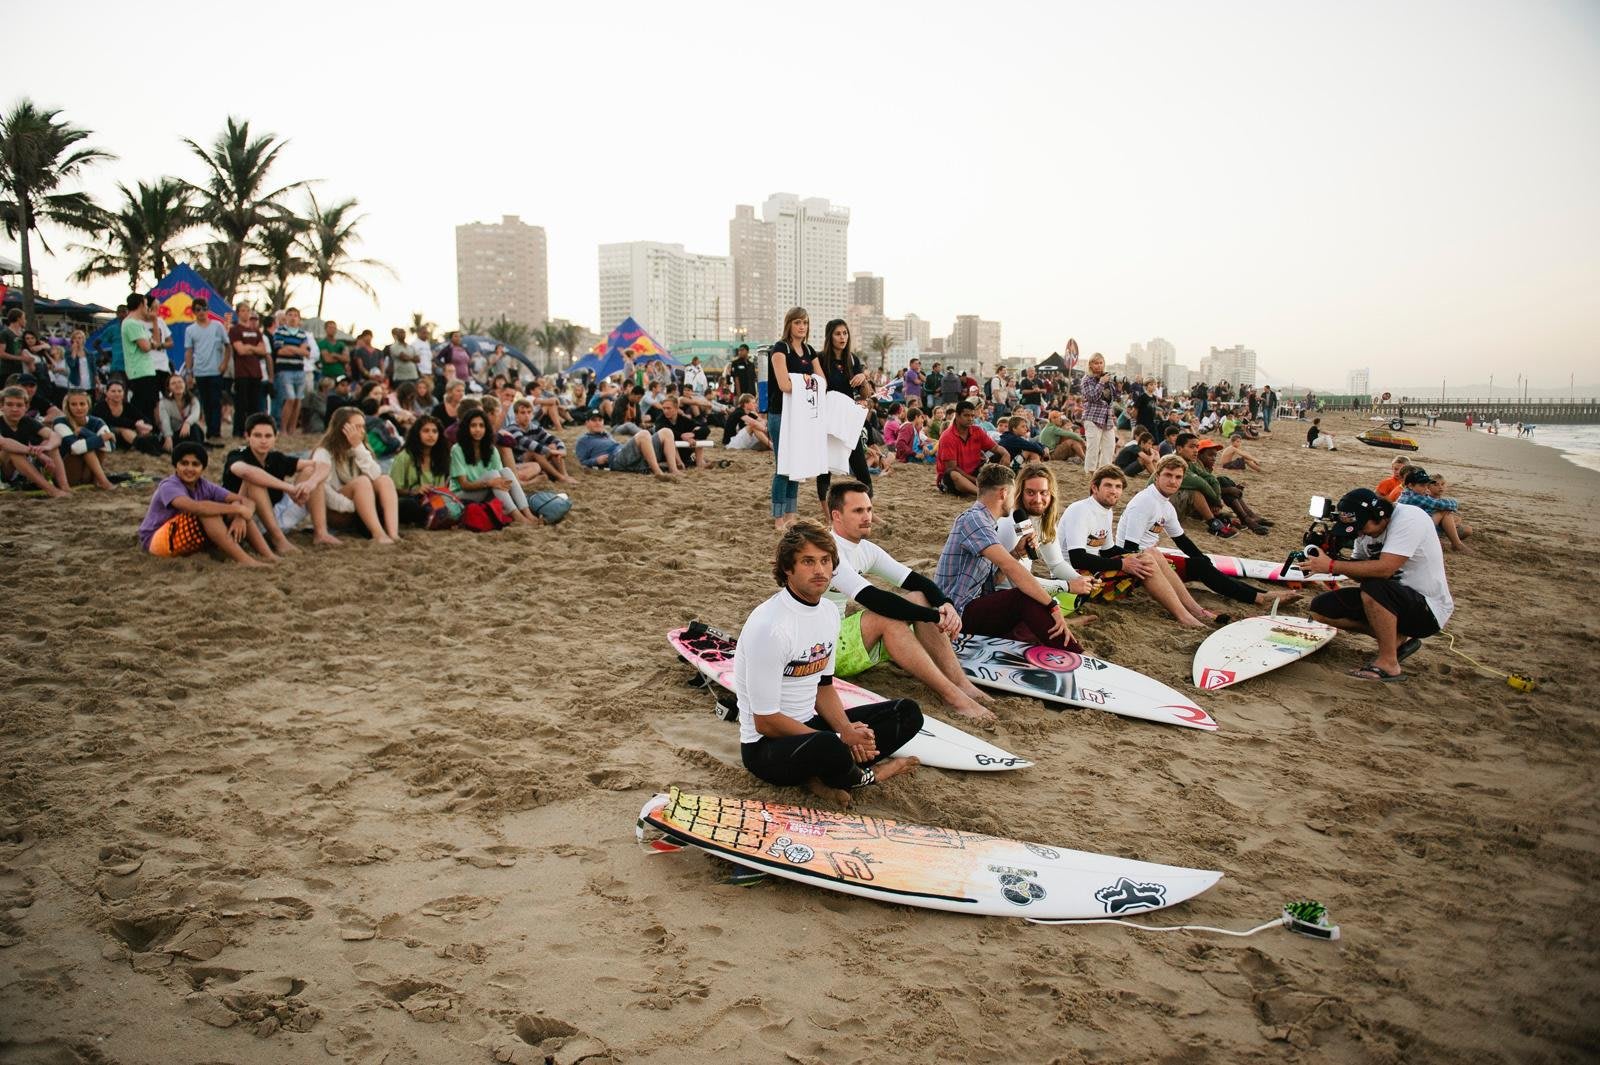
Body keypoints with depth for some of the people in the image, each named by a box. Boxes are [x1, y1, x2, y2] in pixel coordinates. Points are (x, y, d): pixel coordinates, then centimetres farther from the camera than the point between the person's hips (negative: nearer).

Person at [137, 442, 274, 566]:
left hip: (192, 541, 7)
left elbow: (247, 502, -10)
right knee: (207, 510, -30)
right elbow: (196, 507, -42)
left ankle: (269, 556, -27)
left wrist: (240, 518, -33)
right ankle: (244, 560, -40)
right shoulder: (169, 487, -20)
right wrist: (236, 509, -37)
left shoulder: (205, 486, 0)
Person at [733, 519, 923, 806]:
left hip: (810, 726, 9)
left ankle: (825, 777, -10)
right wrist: (840, 739, -18)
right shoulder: (770, 626, -24)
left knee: (907, 712, 4)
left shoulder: (829, 611, 3)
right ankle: (863, 777, -2)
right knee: (830, 747, -40)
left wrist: (848, 731, -8)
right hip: (765, 747, -9)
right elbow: (765, 721, -21)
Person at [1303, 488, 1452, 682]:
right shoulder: (1366, 528, 3)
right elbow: (1363, 572, 5)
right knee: (1321, 608, -3)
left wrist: (1333, 566, -29)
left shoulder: (1409, 519, -22)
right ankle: (1396, 640, 4)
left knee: (1374, 590, -37)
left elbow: (1384, 569, -33)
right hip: (1390, 599, 9)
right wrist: (1333, 558, -15)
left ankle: (1388, 664, -19)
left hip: (1428, 608, -9)